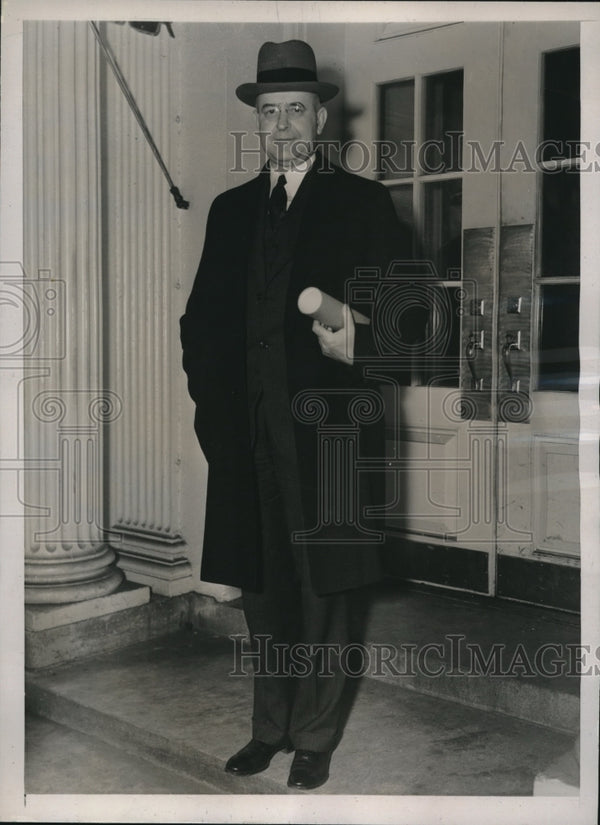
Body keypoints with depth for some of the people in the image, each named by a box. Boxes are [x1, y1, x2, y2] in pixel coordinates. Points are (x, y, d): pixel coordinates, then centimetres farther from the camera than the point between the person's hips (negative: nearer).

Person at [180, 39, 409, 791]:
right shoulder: (230, 209, 16)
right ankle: (270, 727, 27)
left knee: (321, 587, 3)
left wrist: (356, 343, -20)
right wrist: (209, 394, 6)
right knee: (261, 587, 11)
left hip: (324, 425, -4)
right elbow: (202, 317, 18)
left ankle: (315, 738, 19)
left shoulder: (360, 201, 4)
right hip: (245, 431, 4)